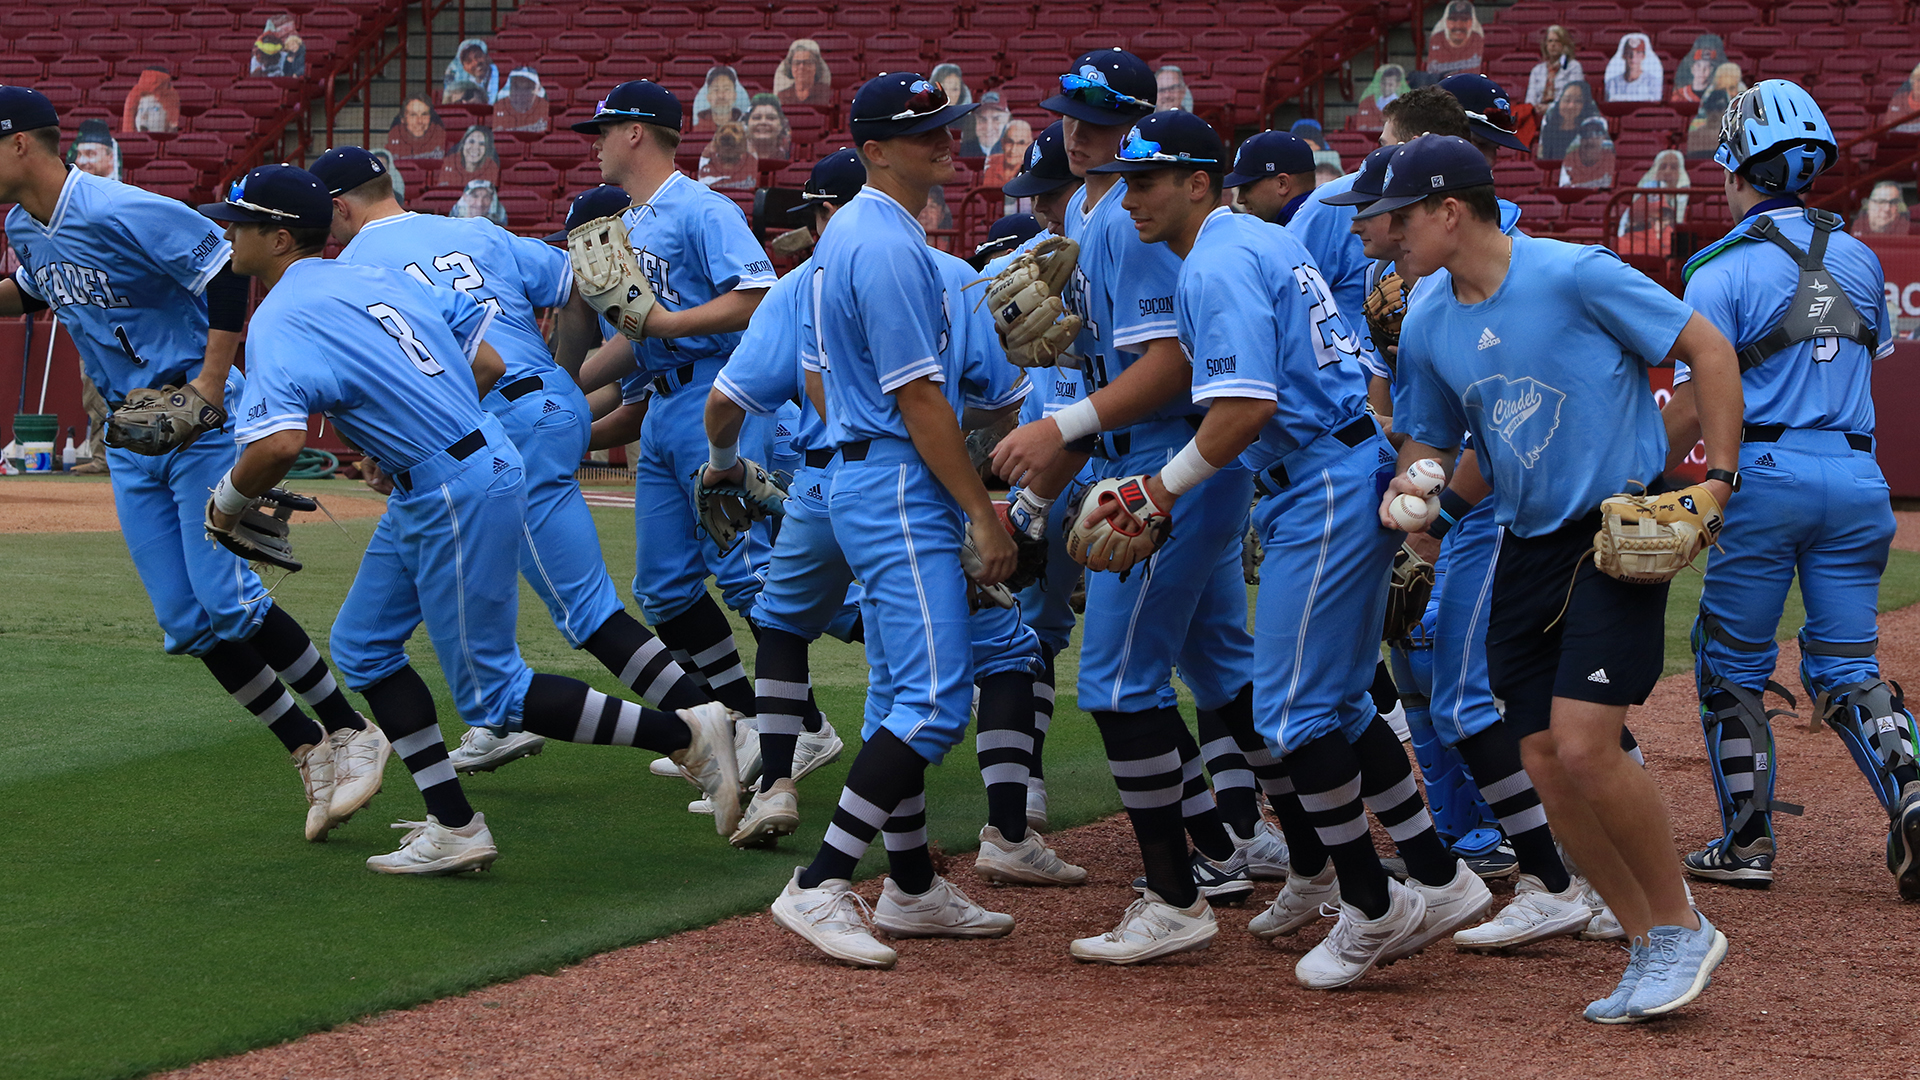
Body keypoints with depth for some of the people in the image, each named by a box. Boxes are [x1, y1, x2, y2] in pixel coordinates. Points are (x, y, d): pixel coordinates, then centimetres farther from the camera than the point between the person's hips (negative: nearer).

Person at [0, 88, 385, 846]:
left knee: (226, 598, -16)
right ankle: (310, 754, 11)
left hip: (203, 422, -8)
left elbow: (226, 273, -21)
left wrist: (209, 387, -23)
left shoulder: (125, 214, -20)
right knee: (186, 622, 2)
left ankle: (350, 733, -2)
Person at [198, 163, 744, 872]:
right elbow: (488, 363, 14)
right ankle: (453, 828, 14)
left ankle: (682, 734, 3)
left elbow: (280, 442, -29)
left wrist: (228, 498, -8)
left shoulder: (280, 320, -14)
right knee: (364, 645, 16)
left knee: (491, 695, -1)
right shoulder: (380, 278, 12)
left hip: (461, 495, -10)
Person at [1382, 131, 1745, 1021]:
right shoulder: (1427, 322, 5)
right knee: (1545, 764, 2)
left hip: (1621, 530, -7)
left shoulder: (1576, 276, -15)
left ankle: (1684, 928, 0)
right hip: (1528, 548, 7)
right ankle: (1651, 949, 15)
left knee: (1583, 747, -19)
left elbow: (1708, 348, -9)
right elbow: (1428, 437, 16)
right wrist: (1410, 486, -8)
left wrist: (1718, 479, -14)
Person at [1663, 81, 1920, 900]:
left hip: (1767, 473, -5)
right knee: (1844, 664, 9)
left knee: (1732, 663, 9)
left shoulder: (1723, 272, -6)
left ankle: (1748, 842, 10)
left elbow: (1695, 406, -10)